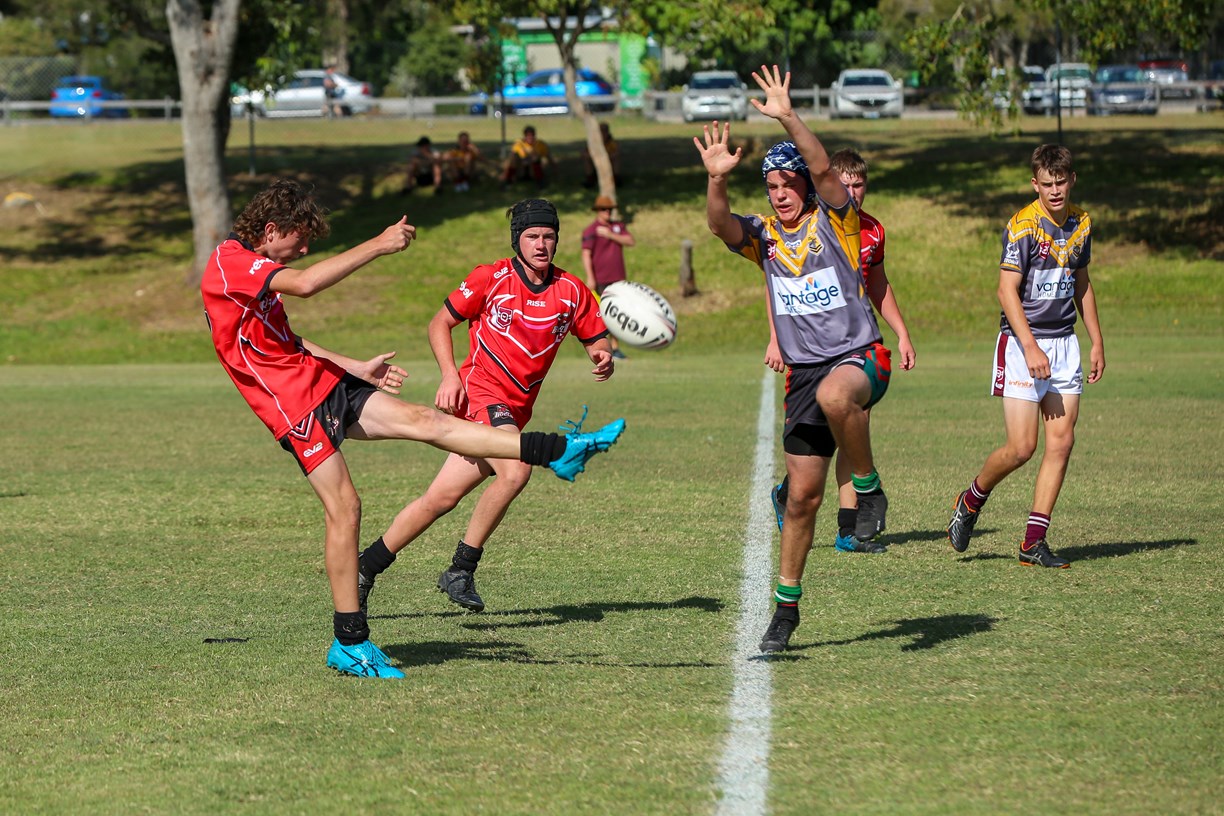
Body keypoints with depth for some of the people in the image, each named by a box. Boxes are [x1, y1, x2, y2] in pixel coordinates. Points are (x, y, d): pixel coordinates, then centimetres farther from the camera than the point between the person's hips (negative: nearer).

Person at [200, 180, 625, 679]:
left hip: (319, 379, 9)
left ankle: (559, 451, -4)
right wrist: (378, 245, -27)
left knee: (423, 421, 1)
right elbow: (305, 283, -31)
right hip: (293, 400, -9)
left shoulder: (252, 266, 17)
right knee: (343, 507, -10)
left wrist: (357, 368, 22)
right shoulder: (230, 263, -14)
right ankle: (350, 644, -4)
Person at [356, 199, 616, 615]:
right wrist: (449, 374, -12)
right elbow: (440, 323, 3)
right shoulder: (491, 278, -5)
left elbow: (596, 339, 14)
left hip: (515, 411, 5)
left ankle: (365, 568, 18)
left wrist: (603, 358, -11)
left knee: (440, 499, 6)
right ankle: (461, 569, -19)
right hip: (479, 392, -5)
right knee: (515, 469, -31)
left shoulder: (571, 291, 5)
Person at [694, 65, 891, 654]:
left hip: (859, 356, -4)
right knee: (803, 495, 4)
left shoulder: (834, 222, -3)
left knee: (834, 395, -41)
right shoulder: (764, 236, 7)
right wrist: (717, 179, -31)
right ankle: (786, 605, 17)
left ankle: (868, 490, -19)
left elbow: (823, 169, -21)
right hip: (802, 371, 4)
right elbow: (720, 225, -12)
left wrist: (787, 118, -33)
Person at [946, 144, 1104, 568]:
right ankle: (971, 501, 19)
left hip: (1064, 342, 6)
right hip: (1023, 342, -6)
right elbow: (1007, 290, -16)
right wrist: (1030, 347, -24)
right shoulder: (1024, 226, -13)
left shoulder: (1081, 223, 9)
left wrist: (1096, 341, 19)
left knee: (1061, 440, -2)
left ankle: (1034, 542, 2)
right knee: (1021, 447, -10)